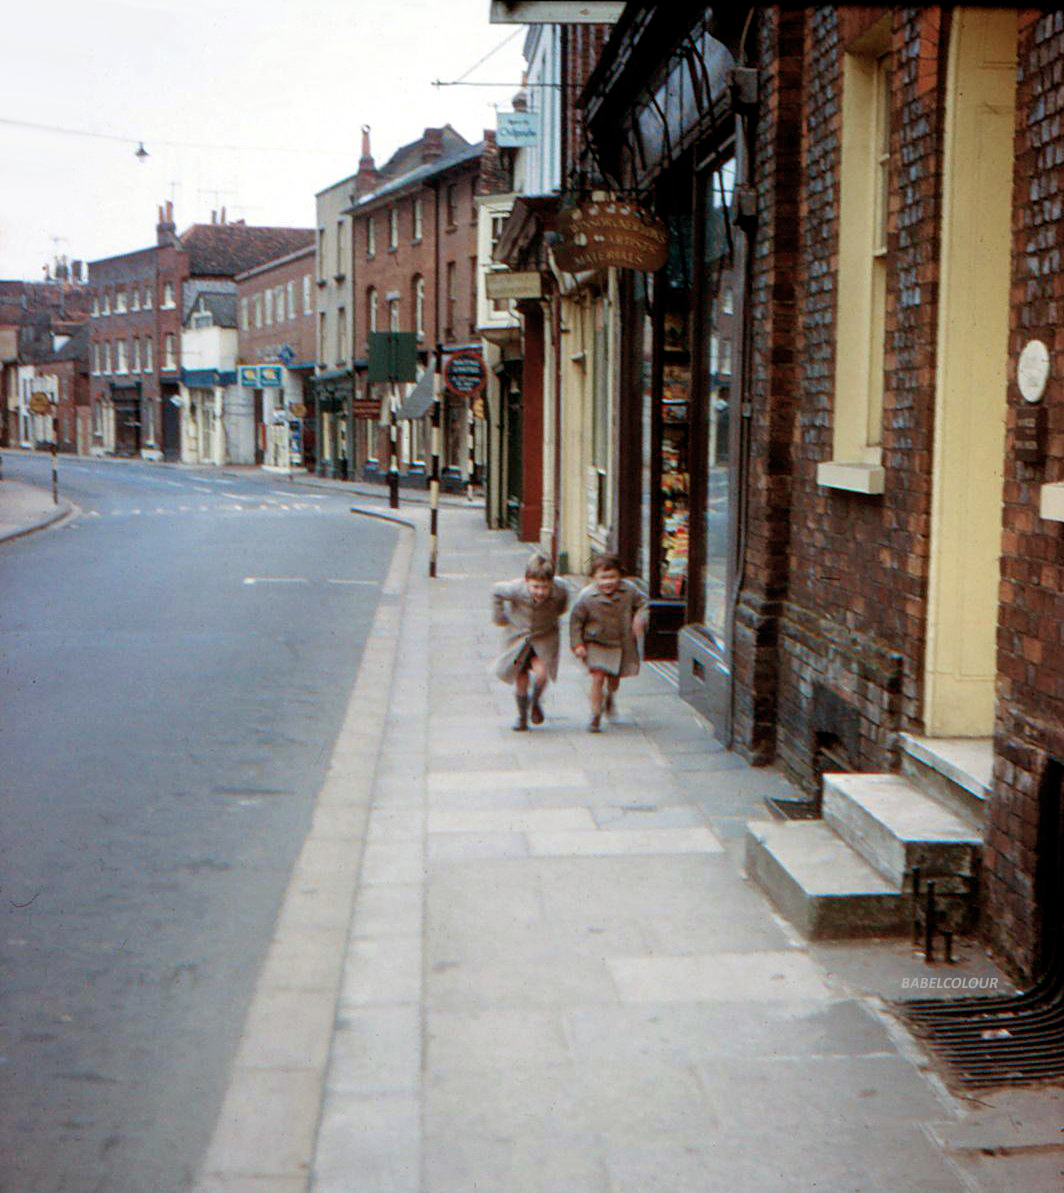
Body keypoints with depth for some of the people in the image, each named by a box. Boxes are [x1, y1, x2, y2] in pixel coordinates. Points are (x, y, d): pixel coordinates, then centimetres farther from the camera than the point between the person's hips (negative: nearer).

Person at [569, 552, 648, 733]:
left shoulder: (629, 590, -13)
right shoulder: (587, 597, -19)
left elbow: (641, 603, 6)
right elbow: (576, 620, -8)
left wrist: (640, 619, -13)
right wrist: (577, 644, -12)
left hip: (622, 644, 3)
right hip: (597, 644, -3)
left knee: (614, 679, 16)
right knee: (598, 677, -14)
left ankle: (610, 697, 53)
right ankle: (595, 716, 2)